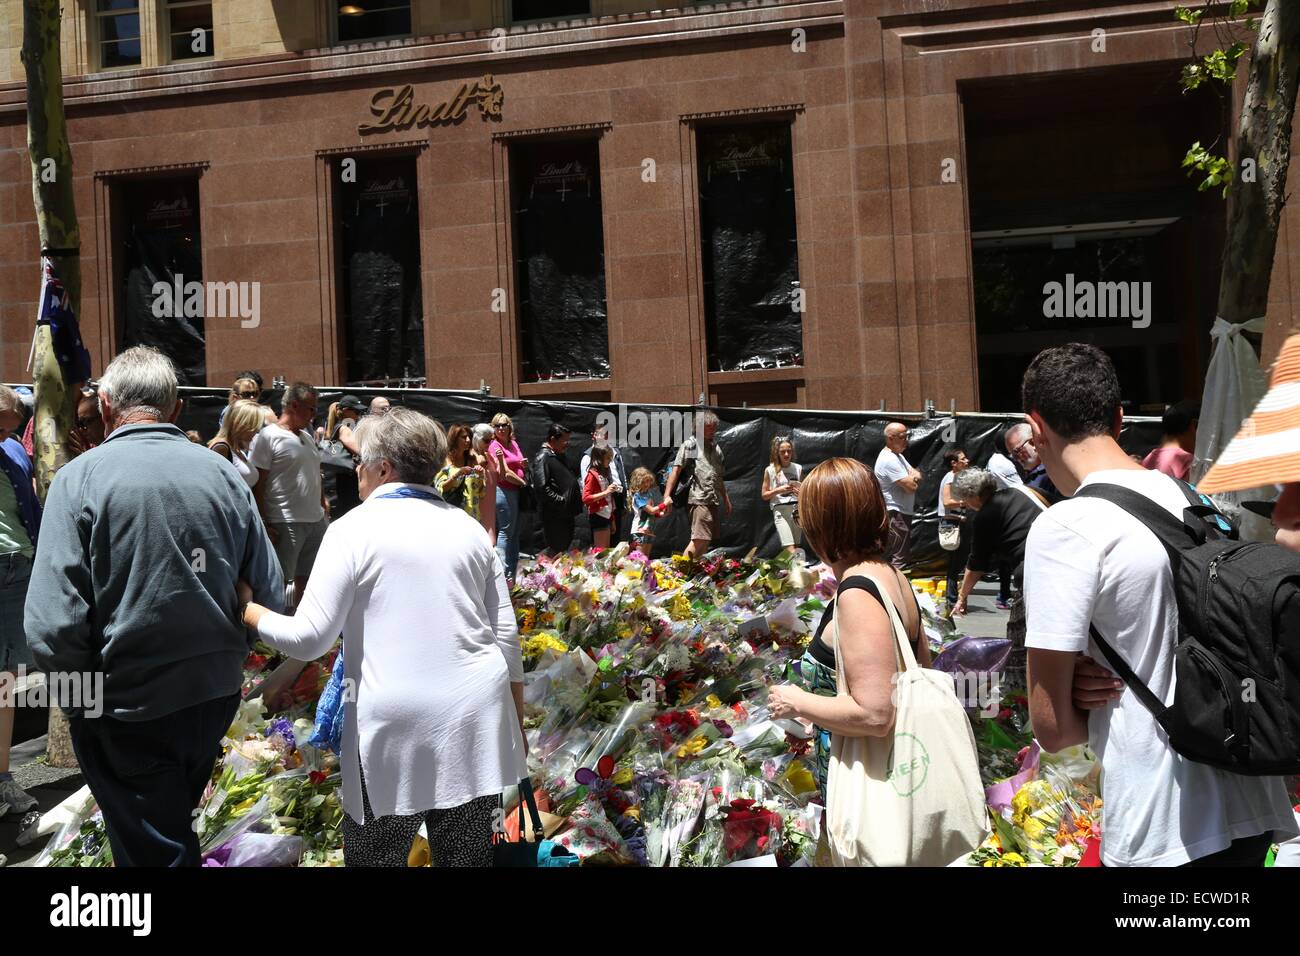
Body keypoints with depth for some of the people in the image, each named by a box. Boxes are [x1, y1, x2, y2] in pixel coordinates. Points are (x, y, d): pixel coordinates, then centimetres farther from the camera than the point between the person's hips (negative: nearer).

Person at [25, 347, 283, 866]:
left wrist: (80, 698, -3)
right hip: (217, 694, 4)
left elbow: (53, 624, -20)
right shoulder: (223, 473, -4)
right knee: (174, 825, 29)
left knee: (154, 849, 14)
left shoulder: (80, 478, -14)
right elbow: (270, 594, -2)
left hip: (128, 707, -4)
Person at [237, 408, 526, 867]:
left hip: (397, 728, -4)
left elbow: (309, 639, -7)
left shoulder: (354, 529, -4)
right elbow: (506, 636, 9)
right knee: (468, 855, 14)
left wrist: (249, 611, 10)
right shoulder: (469, 528, 9)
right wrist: (517, 723, 18)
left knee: (374, 857, 13)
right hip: (477, 722, 5)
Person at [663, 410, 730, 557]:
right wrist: (667, 495, -17)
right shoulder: (690, 445, -1)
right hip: (699, 499, -8)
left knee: (707, 541, 7)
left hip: (715, 501, 8)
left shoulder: (716, 448, 20)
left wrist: (726, 498, 24)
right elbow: (676, 469, -8)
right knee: (700, 539, -17)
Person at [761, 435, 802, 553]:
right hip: (780, 510, -3)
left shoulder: (798, 468, 7)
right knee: (790, 551, -14)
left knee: (796, 549, 5)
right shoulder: (770, 470, 1)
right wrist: (779, 490, -12)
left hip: (797, 508, 3)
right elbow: (764, 495, 4)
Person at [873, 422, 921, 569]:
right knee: (898, 558, -11)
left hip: (903, 513, 11)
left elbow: (917, 476, 13)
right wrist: (913, 477, 0)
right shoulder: (889, 460, -21)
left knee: (903, 553, 19)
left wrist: (912, 476, -11)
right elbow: (911, 486, -23)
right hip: (895, 514, -11)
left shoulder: (898, 455, 14)